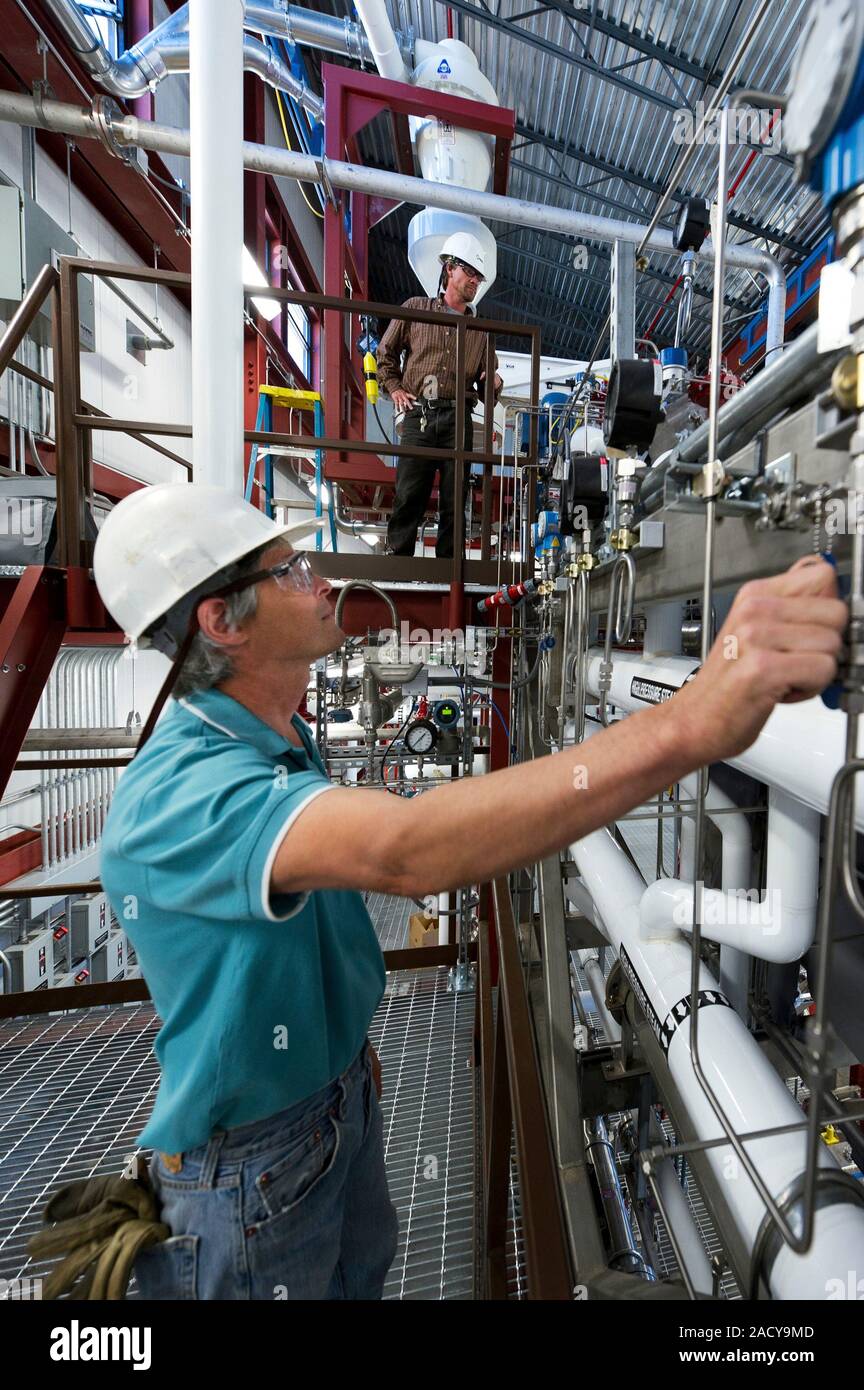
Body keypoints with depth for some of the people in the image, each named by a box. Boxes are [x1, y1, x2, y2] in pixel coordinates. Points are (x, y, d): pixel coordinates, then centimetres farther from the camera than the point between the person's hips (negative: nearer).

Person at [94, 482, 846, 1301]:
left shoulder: (281, 738, -2)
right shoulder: (174, 793, -35)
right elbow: (405, 852, -52)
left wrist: (348, 1043, 13)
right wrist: (691, 723, -56)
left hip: (340, 1085, 7)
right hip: (251, 1148, -7)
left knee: (363, 1270, 30)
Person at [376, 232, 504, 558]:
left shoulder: (480, 329, 22)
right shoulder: (415, 308, 16)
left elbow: (486, 390, 20)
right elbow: (386, 352, 20)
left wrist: (493, 383, -2)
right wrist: (394, 387, 6)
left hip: (458, 420, 2)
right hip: (419, 415, -2)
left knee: (454, 501, -1)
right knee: (408, 497, -8)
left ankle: (448, 566, 4)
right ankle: (396, 561, -3)